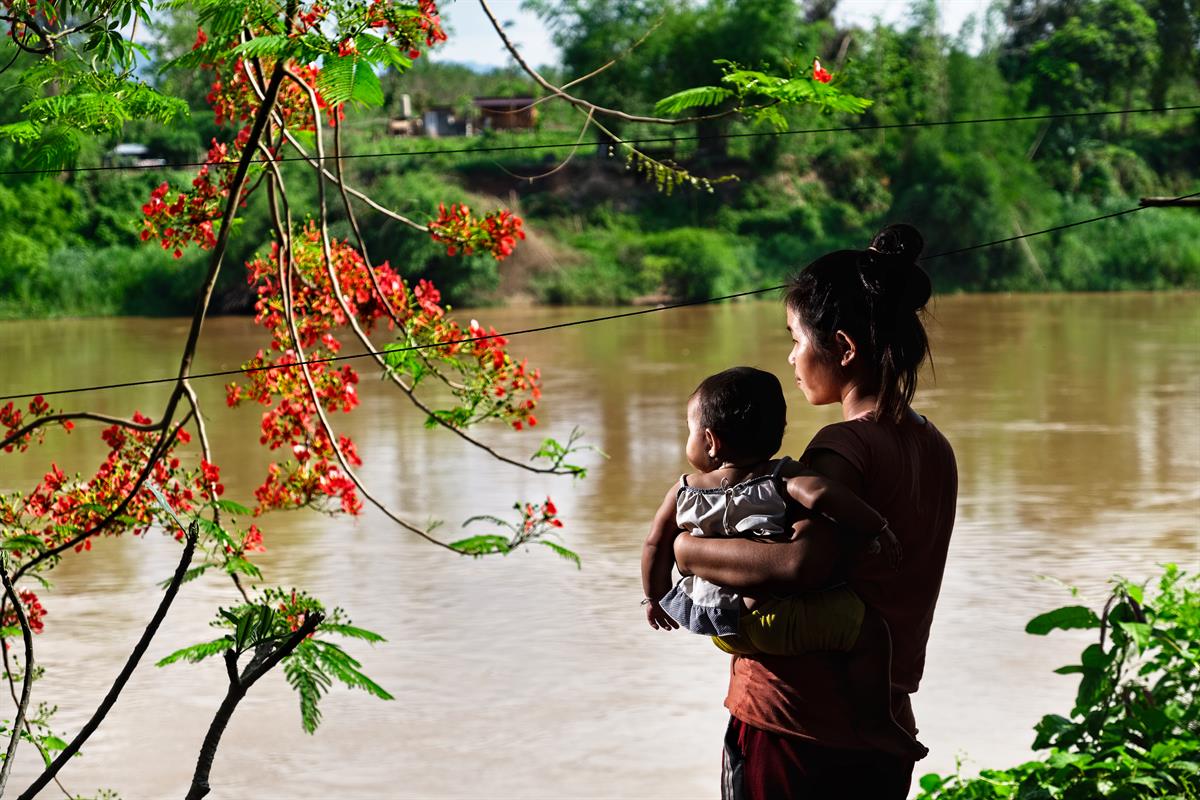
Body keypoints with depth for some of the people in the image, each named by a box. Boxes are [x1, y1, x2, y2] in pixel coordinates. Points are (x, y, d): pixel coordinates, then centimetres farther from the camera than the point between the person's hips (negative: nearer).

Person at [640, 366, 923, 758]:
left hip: (720, 631, 6)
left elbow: (656, 546, 9)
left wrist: (655, 598, 26)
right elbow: (821, 494, -29)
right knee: (868, 627, -2)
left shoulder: (683, 492, 2)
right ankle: (874, 722, -7)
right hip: (772, 622, -6)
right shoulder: (782, 480, -10)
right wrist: (876, 530, -20)